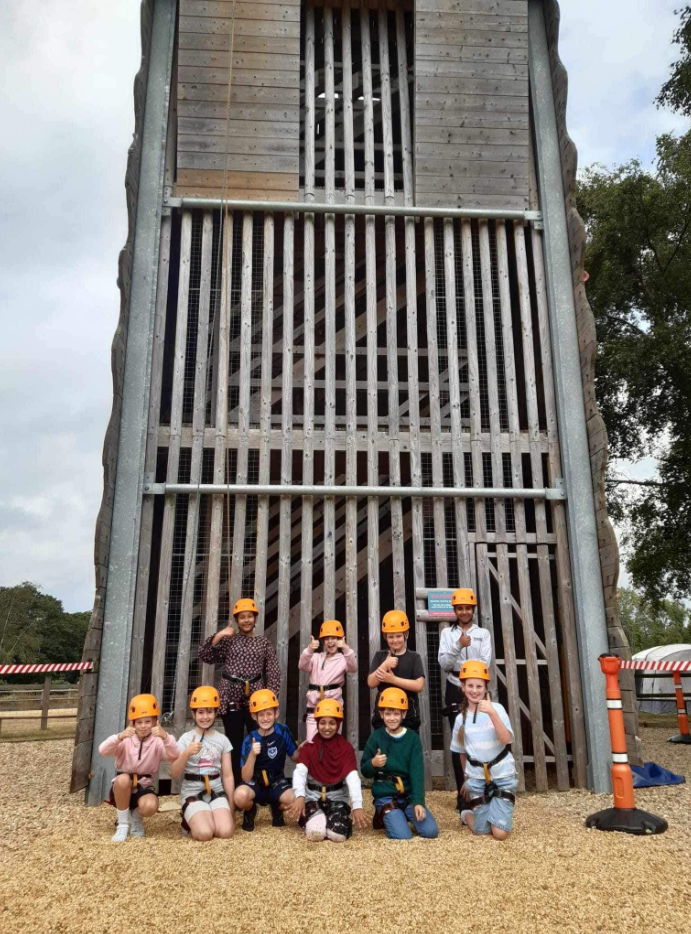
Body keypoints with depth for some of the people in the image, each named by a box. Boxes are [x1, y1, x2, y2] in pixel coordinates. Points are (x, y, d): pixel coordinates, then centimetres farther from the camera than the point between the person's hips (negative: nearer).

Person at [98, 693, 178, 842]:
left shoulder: (157, 742, -8)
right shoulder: (126, 740, -9)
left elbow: (174, 756, -27)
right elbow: (103, 750, -26)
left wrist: (165, 737, -46)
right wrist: (119, 737, -46)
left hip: (144, 787, 0)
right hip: (123, 786, 0)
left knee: (150, 806, -33)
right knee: (123, 779, -35)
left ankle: (136, 818, 7)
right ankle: (123, 824, -12)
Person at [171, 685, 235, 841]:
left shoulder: (223, 740, 5)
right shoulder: (186, 738, -1)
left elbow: (227, 775, 6)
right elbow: (174, 774, -7)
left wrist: (231, 808, 5)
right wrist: (187, 753, -24)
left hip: (216, 792, 2)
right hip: (192, 793, -2)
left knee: (226, 831, -22)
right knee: (204, 833, -26)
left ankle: (204, 818, 9)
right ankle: (191, 823, 7)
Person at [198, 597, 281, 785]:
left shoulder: (264, 642, 8)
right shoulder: (228, 640, 7)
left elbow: (273, 673, 5)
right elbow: (205, 656, -4)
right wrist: (219, 635, -10)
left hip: (256, 699, 0)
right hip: (231, 698, 0)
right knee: (234, 744, 7)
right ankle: (235, 786, 16)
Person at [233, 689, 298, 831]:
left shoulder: (283, 731, -9)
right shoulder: (250, 741, -15)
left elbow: (294, 757, 5)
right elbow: (246, 778, -19)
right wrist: (252, 754, -36)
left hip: (276, 782, 2)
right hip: (255, 784, -2)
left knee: (293, 800, -30)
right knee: (240, 795, -35)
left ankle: (277, 808, 8)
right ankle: (250, 811, 3)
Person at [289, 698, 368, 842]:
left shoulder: (346, 748, -2)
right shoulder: (308, 746, -1)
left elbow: (353, 777, -16)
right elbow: (299, 772, -18)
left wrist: (357, 806, -32)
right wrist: (300, 797, -39)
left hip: (337, 797, 0)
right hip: (313, 796, 0)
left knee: (338, 833, -26)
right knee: (315, 832, -27)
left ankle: (342, 820, 10)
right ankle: (314, 819, 9)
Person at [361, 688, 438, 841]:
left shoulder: (413, 738, -2)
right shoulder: (376, 737, -4)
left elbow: (417, 772, -8)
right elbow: (364, 771, 1)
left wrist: (418, 802, -20)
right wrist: (373, 764, -22)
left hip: (409, 795, 2)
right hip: (386, 796, -2)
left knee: (431, 831, -16)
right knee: (402, 837, -22)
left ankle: (404, 816, 13)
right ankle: (385, 816, 10)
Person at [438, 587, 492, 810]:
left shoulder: (483, 633, 8)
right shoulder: (447, 633, 6)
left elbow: (484, 664, -3)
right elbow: (444, 664, -6)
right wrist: (459, 646, -21)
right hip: (455, 691, 0)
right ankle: (463, 794, 6)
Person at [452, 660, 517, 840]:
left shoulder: (496, 708, -9)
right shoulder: (461, 718, 1)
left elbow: (506, 739, -22)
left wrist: (492, 713, -32)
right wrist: (466, 780, 20)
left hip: (503, 775, -2)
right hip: (476, 777, 2)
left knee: (500, 833, -7)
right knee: (481, 830, 3)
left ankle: (499, 811, 26)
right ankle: (467, 814, 36)